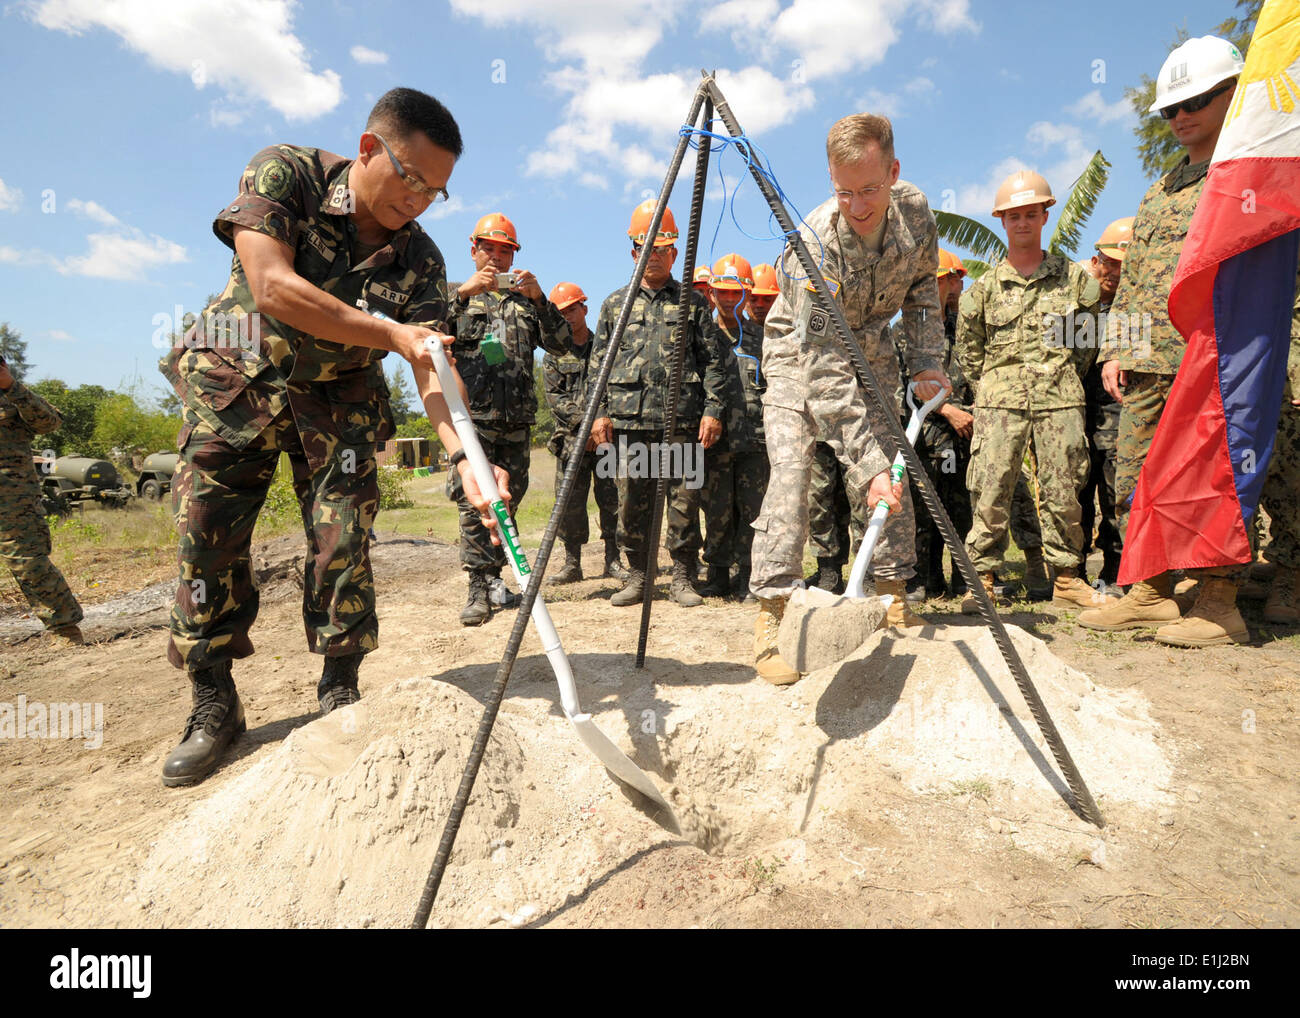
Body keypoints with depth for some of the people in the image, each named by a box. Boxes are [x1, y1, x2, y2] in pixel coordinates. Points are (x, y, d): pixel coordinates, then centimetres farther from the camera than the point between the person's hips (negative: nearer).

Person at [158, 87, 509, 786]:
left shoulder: (420, 260, -12)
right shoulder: (284, 174, -15)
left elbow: (433, 368, -20)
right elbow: (272, 287, -28)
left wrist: (466, 454, -38)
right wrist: (392, 332, -31)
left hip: (338, 395, 1)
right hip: (238, 377, -1)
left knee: (343, 538, -10)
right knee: (206, 533, -4)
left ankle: (339, 692, 7)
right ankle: (213, 705, 10)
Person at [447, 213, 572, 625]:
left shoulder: (525, 301, 20)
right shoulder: (457, 297, 15)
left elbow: (562, 345, 7)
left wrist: (539, 300, -5)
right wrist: (464, 293, -13)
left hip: (517, 420, 3)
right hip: (472, 416, -3)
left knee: (507, 501, 6)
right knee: (474, 501, -11)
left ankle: (493, 578, 19)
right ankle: (480, 587, -6)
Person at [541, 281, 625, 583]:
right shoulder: (553, 355, 12)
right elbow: (554, 397, 2)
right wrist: (583, 422, -11)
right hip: (570, 437, 1)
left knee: (612, 499, 0)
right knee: (569, 502, -1)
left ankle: (613, 559, 10)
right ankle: (571, 563, 8)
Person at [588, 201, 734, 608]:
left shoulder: (692, 303, 11)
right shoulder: (615, 304, 16)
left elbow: (714, 360, 7)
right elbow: (598, 361, 13)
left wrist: (713, 409, -3)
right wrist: (599, 412, 3)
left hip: (683, 420, -1)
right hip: (629, 419, 2)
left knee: (684, 501, -1)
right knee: (632, 502, 3)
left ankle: (683, 578, 11)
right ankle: (637, 575, 15)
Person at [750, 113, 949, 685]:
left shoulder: (916, 214, -16)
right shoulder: (813, 244, -33)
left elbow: (921, 291, 6)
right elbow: (826, 370, -38)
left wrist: (927, 361, -7)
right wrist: (867, 463, -42)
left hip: (869, 349, 5)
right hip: (801, 356, -5)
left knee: (894, 472, -3)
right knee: (790, 472, -20)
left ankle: (893, 596, 10)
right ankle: (772, 613, -15)